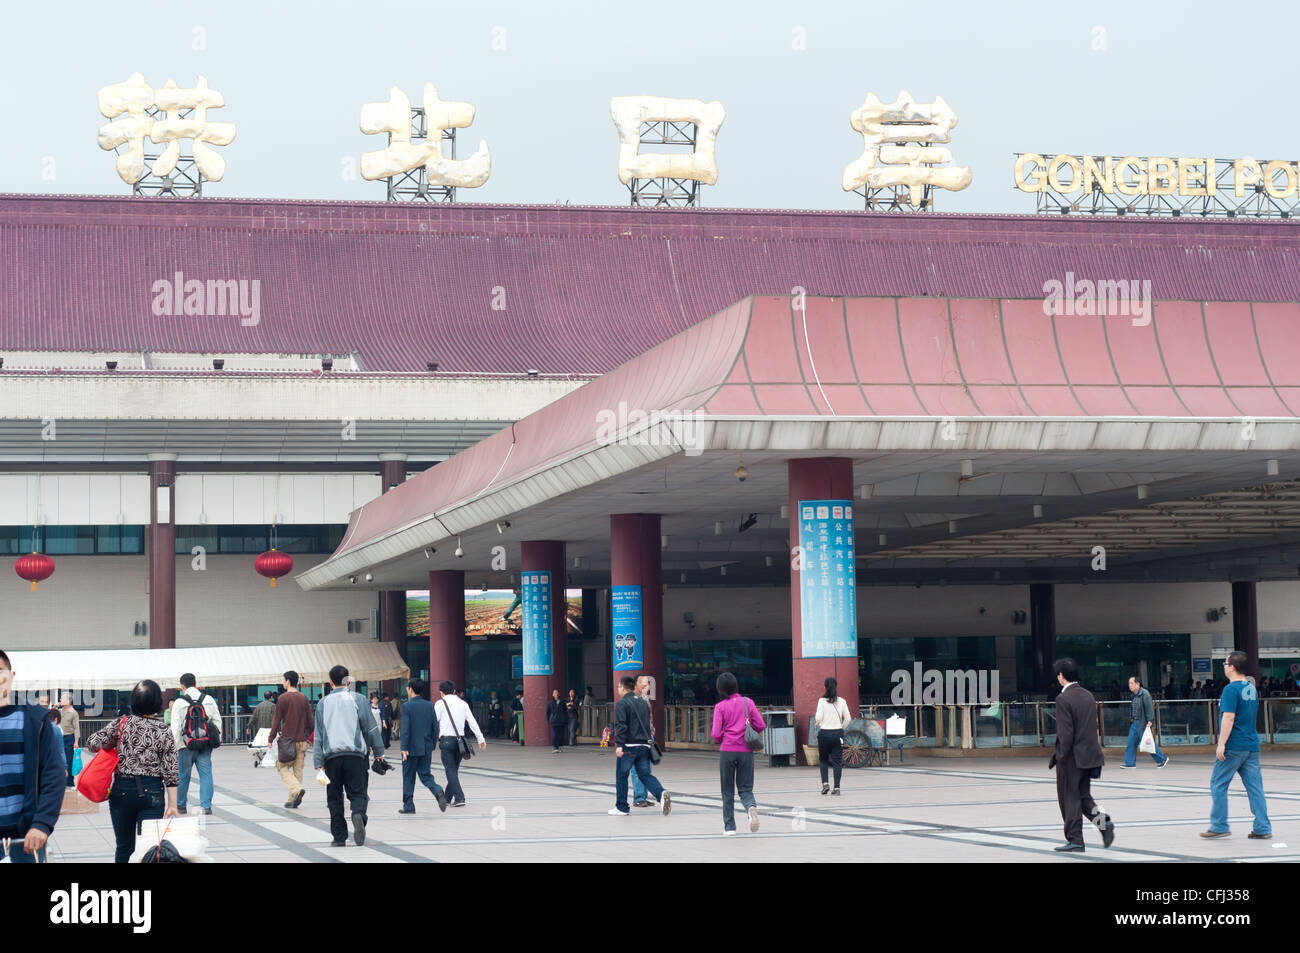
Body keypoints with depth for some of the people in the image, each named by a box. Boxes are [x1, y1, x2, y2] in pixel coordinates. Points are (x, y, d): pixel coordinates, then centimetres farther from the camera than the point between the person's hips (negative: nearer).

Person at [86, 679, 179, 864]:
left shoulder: (121, 724, -2)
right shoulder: (164, 732, -3)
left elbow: (92, 743, -6)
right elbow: (171, 772, -4)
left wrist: (113, 747, 14)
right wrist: (172, 804, -1)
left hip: (122, 791, 1)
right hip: (152, 793, -1)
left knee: (124, 847, 14)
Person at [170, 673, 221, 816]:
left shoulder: (179, 702, -5)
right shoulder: (209, 699, 5)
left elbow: (176, 727, -6)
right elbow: (217, 720, 6)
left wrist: (176, 747, -1)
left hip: (187, 745, -2)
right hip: (206, 744, 2)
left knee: (184, 775, 10)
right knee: (206, 773, 4)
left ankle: (180, 805, 21)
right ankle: (206, 805, -2)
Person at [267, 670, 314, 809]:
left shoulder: (283, 698, -7)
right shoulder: (304, 698, 7)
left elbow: (276, 720, -7)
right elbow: (309, 721, 11)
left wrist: (270, 739, 0)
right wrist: (309, 736, 23)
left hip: (287, 739, -5)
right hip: (302, 740, 5)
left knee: (282, 767, 3)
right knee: (298, 770, 8)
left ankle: (297, 789, -19)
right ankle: (293, 800, 8)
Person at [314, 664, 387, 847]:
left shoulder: (323, 703, 9)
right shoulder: (357, 699, 3)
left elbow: (319, 735, 7)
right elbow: (370, 728, 2)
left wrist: (318, 763, 6)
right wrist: (378, 752, 9)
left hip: (331, 756, 1)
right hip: (355, 755, -1)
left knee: (334, 798, 10)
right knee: (358, 793, -1)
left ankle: (339, 837, 8)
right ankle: (358, 815, -32)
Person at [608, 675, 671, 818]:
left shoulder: (622, 703, -7)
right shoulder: (643, 702, 16)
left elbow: (620, 725, -17)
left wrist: (619, 745, -20)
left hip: (629, 746, -6)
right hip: (644, 745, 6)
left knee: (621, 776, 6)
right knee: (645, 774, 6)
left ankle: (622, 807, 11)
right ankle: (661, 794, -19)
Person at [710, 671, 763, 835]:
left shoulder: (720, 707, -2)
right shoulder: (748, 702, 4)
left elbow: (716, 734, -8)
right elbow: (761, 726, 1)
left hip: (727, 751, -1)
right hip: (746, 752, 1)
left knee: (728, 791, 10)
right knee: (746, 789, 8)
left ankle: (729, 827, 10)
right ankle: (751, 807, -24)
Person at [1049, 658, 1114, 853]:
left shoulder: (1063, 699, -16)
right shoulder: (1088, 695, 8)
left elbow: (1066, 732, -19)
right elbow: (1093, 727, 12)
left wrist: (1061, 756, -12)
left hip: (1072, 757, -7)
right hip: (1090, 754, 7)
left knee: (1070, 798, 3)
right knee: (1083, 796, 17)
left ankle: (1075, 840, 6)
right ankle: (1103, 821, -5)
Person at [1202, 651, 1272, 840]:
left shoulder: (1231, 689, -13)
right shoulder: (1252, 689, 13)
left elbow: (1229, 718, -19)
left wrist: (1221, 744, -19)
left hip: (1233, 746, -8)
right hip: (1252, 745, 8)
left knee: (1218, 785, 3)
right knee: (1255, 787, 6)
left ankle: (1219, 826, 5)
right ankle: (1262, 828, 3)